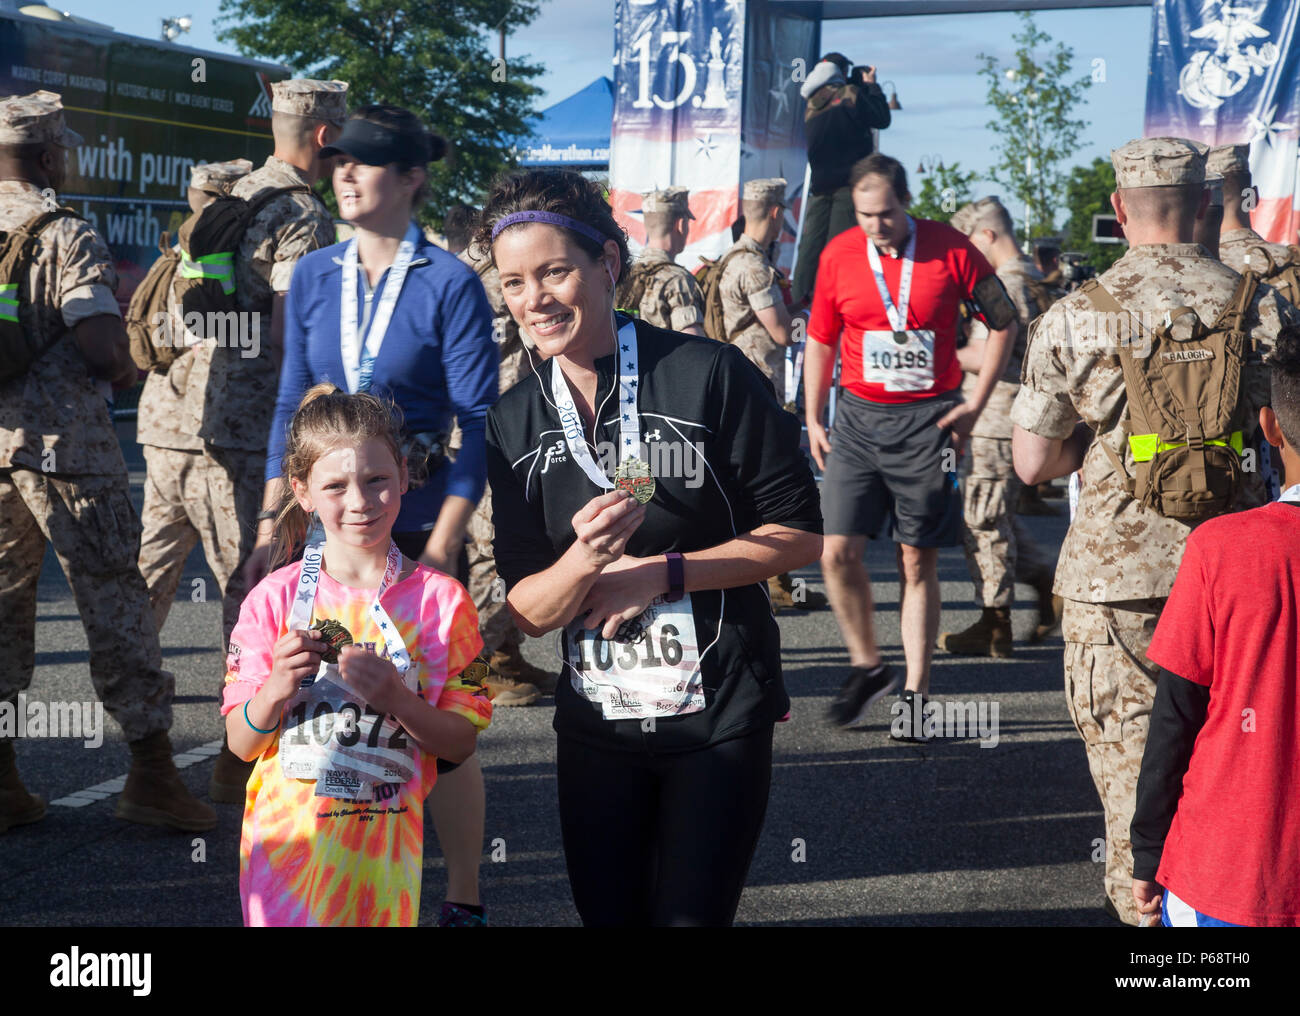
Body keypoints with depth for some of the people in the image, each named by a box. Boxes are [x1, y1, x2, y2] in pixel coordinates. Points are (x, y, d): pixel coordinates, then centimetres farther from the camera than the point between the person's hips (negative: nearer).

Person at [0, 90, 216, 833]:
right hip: (61, 441, -5)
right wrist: (127, 372, 1)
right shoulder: (67, 236, -10)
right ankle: (152, 775, 5)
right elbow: (102, 346, -19)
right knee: (114, 599, 2)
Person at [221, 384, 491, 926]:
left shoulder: (441, 600, -3)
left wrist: (398, 700, -20)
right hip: (286, 839, 0)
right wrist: (276, 690, -20)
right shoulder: (277, 598, -3)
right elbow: (241, 743, -1)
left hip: (384, 845, 0)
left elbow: (461, 742, -4)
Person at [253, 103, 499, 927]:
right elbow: (293, 406, 11)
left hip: (420, 524, -4)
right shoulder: (315, 277, 7)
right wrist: (270, 529, 5)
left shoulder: (449, 284, -7)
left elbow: (478, 421, -10)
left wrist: (444, 543, -16)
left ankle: (465, 898, 16)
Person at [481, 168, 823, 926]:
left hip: (720, 716, -4)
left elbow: (801, 534, -8)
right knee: (609, 913, 13)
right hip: (595, 723, 4)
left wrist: (662, 573, -16)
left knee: (691, 913, 3)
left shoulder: (708, 374, -11)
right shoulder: (515, 422, 1)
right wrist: (583, 561, -22)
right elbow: (528, 610, -1)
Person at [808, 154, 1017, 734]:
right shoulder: (838, 255, 2)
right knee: (838, 552, -6)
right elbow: (820, 339, 13)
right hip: (858, 418, 2)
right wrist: (813, 420, 8)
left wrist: (975, 404, -1)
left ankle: (915, 693, 10)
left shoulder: (951, 250, -5)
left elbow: (1004, 323, 4)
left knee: (918, 562, 2)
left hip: (928, 420, -2)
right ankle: (867, 667, 16)